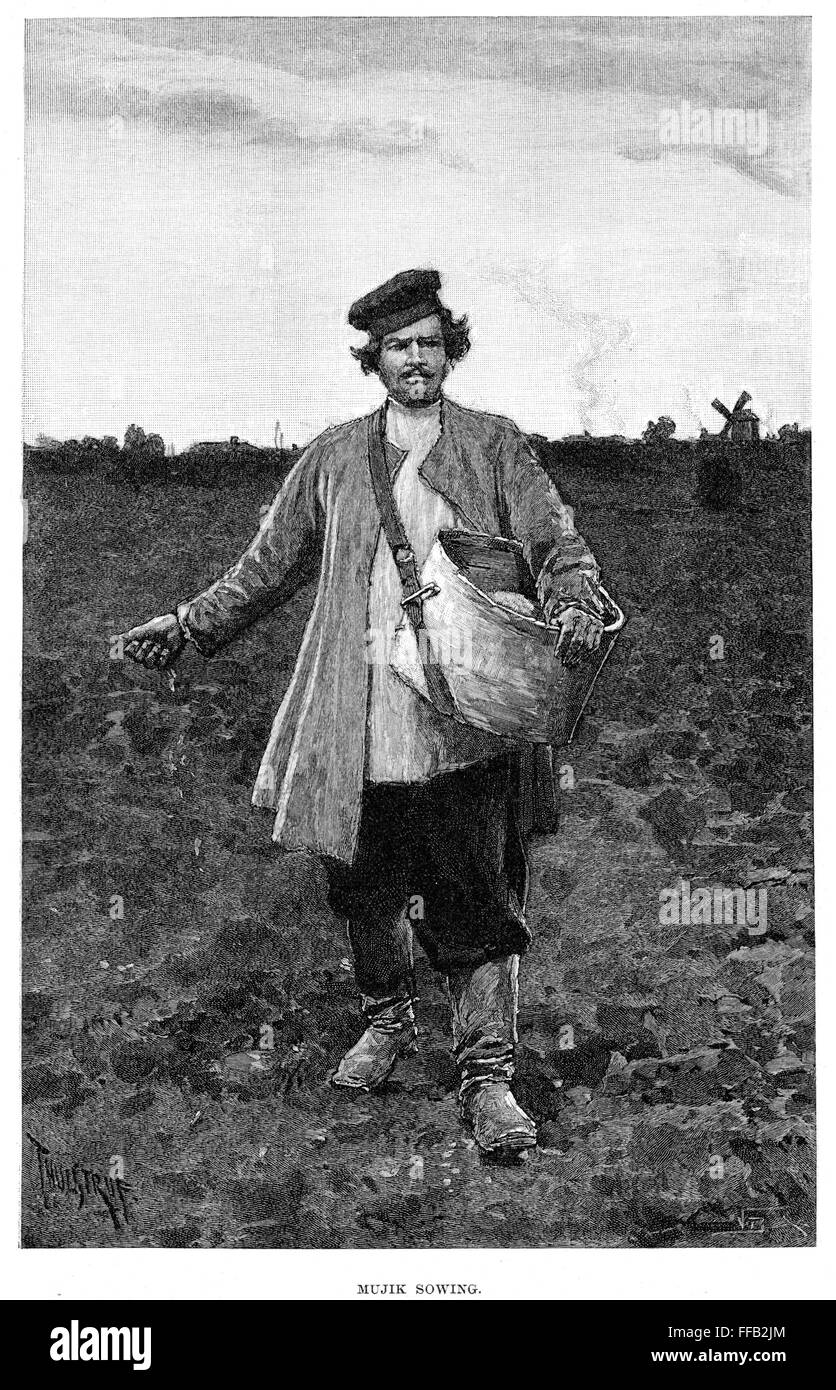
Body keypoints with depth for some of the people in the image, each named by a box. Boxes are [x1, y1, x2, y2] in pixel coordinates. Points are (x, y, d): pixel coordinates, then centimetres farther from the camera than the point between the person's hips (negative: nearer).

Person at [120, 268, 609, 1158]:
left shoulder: (495, 447, 8)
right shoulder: (334, 458, 13)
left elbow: (556, 545, 1)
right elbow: (269, 566, 19)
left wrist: (576, 602, -20)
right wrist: (186, 627, 15)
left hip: (468, 717, -2)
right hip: (360, 721, 3)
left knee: (479, 901, -3)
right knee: (366, 890, 14)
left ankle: (487, 1074, 5)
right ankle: (386, 1018, 38)